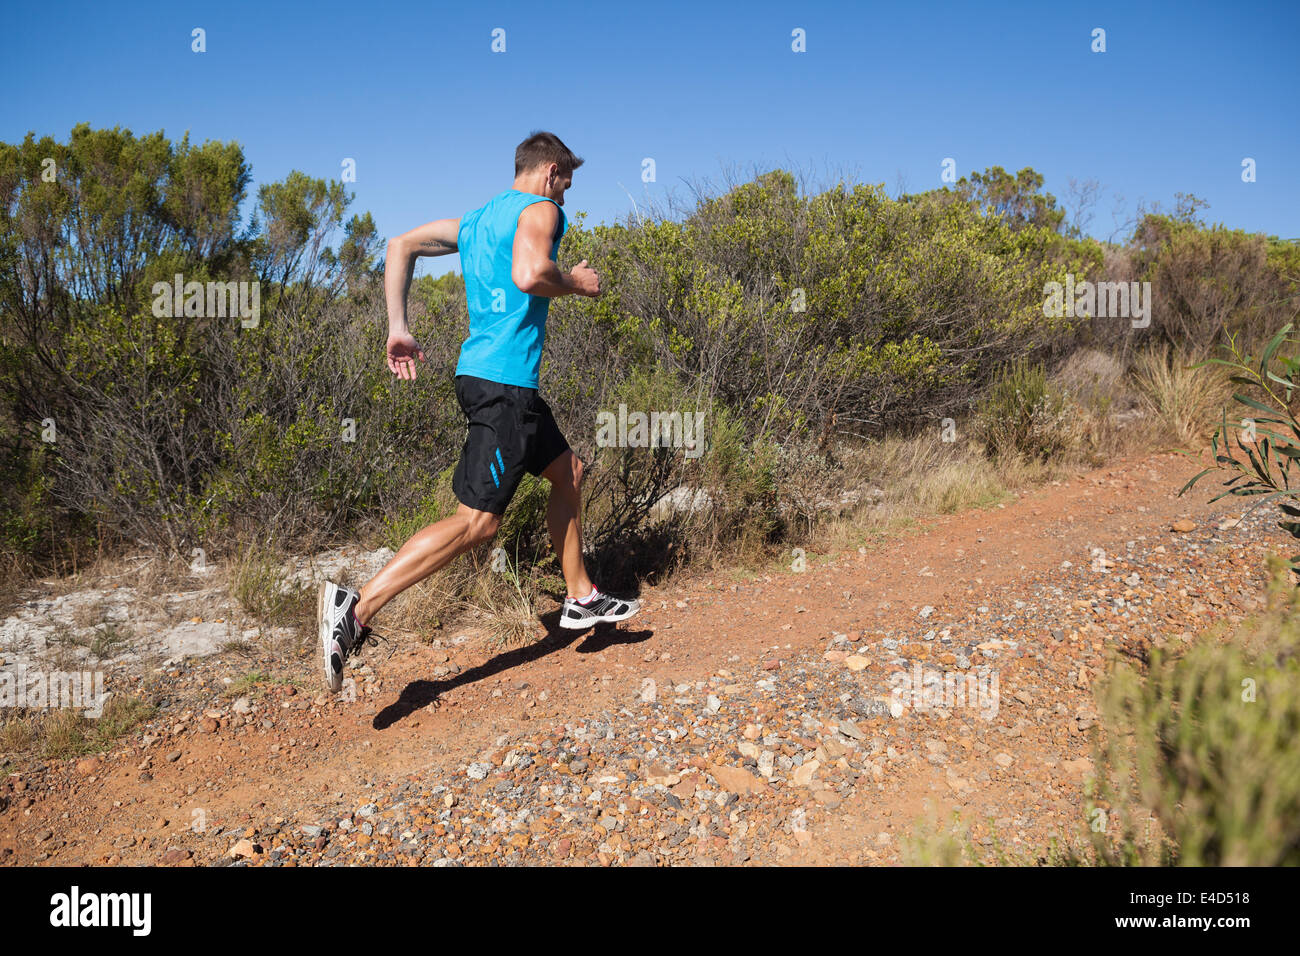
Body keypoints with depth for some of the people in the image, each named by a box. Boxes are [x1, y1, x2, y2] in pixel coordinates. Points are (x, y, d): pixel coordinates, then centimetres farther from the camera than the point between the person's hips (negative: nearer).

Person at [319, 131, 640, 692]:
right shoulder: (540, 210, -4)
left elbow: (401, 247, 18)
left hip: (484, 372, 10)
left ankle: (581, 600, 28)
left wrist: (398, 329, 12)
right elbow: (529, 274, -24)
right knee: (477, 522, -12)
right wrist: (577, 283, -4)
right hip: (503, 381, -10)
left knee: (567, 472, 20)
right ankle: (357, 607, -15)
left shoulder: (476, 219, 21)